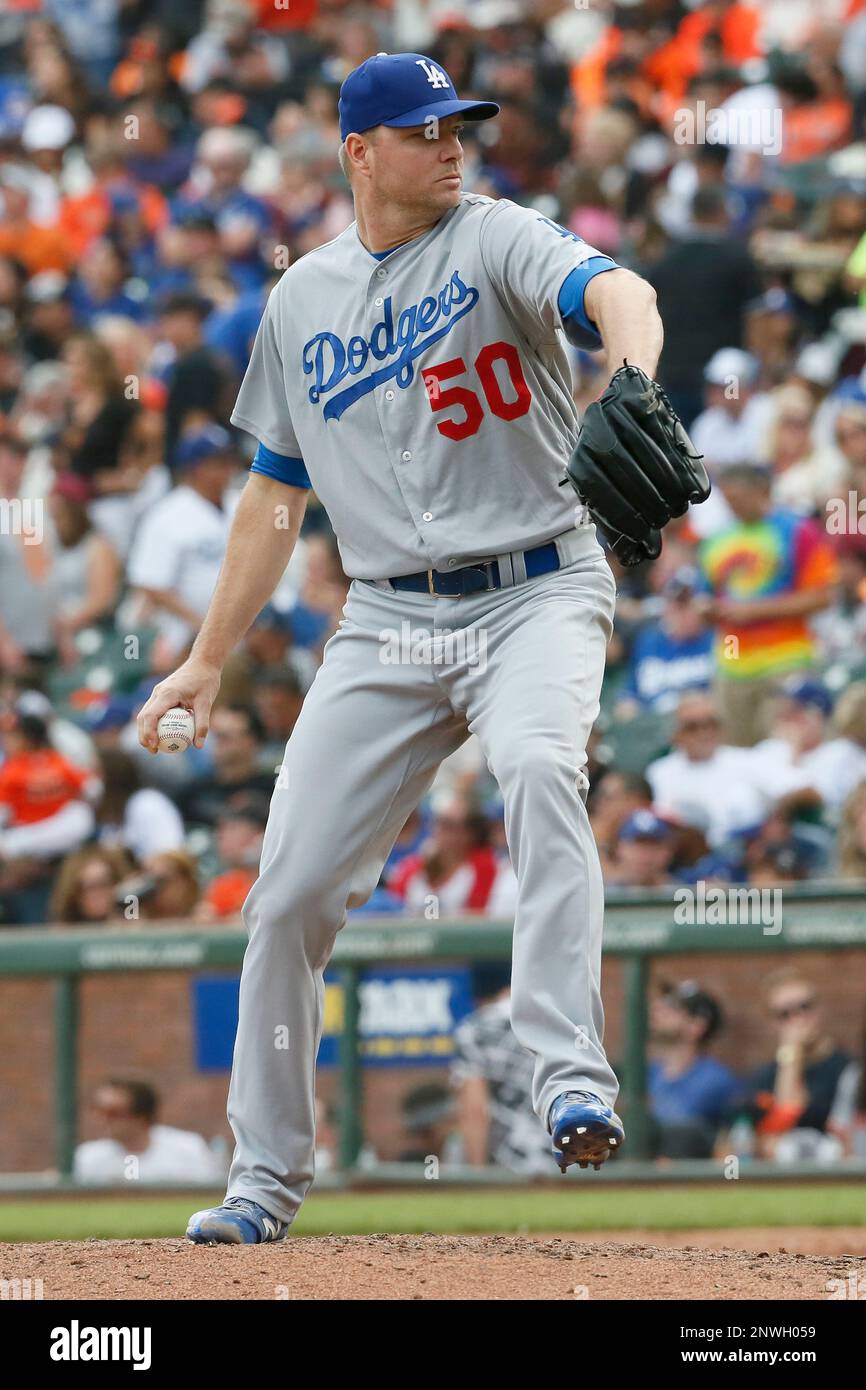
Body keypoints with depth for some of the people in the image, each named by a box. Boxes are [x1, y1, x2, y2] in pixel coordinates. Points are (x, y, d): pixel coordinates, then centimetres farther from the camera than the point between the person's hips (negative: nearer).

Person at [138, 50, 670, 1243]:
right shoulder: (303, 300, 12)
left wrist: (635, 381, -47)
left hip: (536, 594, -4)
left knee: (536, 764, -35)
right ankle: (267, 1175, 15)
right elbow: (277, 491, 20)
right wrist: (209, 661, 16)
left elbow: (615, 292, -24)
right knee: (290, 893, -1)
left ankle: (572, 1076, -38)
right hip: (388, 622, 4)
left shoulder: (493, 240, -2)